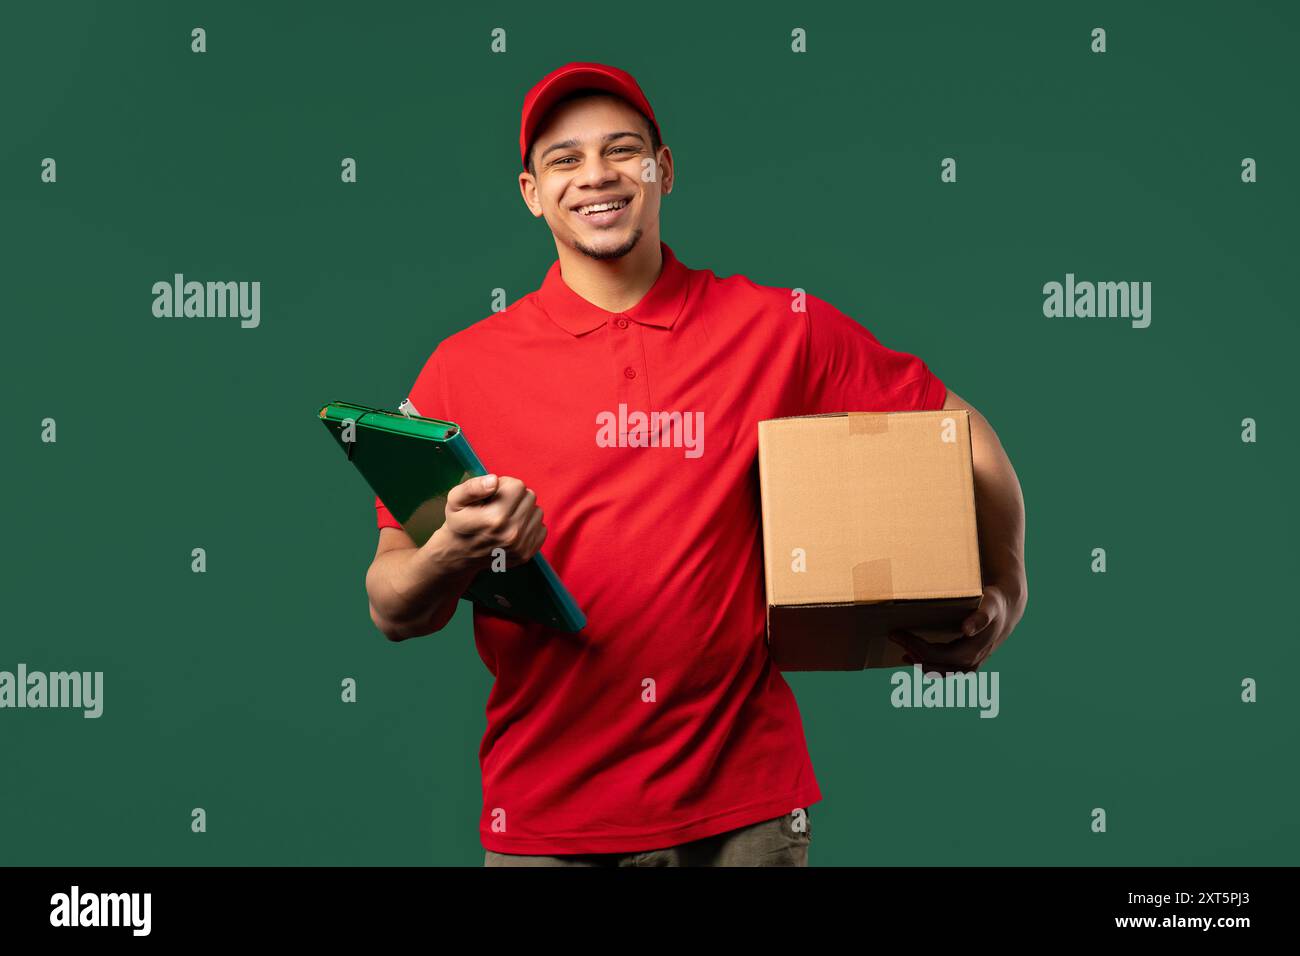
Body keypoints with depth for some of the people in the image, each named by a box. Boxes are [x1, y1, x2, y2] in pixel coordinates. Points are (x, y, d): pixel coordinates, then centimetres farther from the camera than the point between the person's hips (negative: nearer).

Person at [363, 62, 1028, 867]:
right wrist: (454, 554, -21)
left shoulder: (778, 329, -1)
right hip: (543, 814, 0)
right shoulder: (465, 368, -2)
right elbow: (393, 612, -1)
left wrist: (1002, 591, -5)